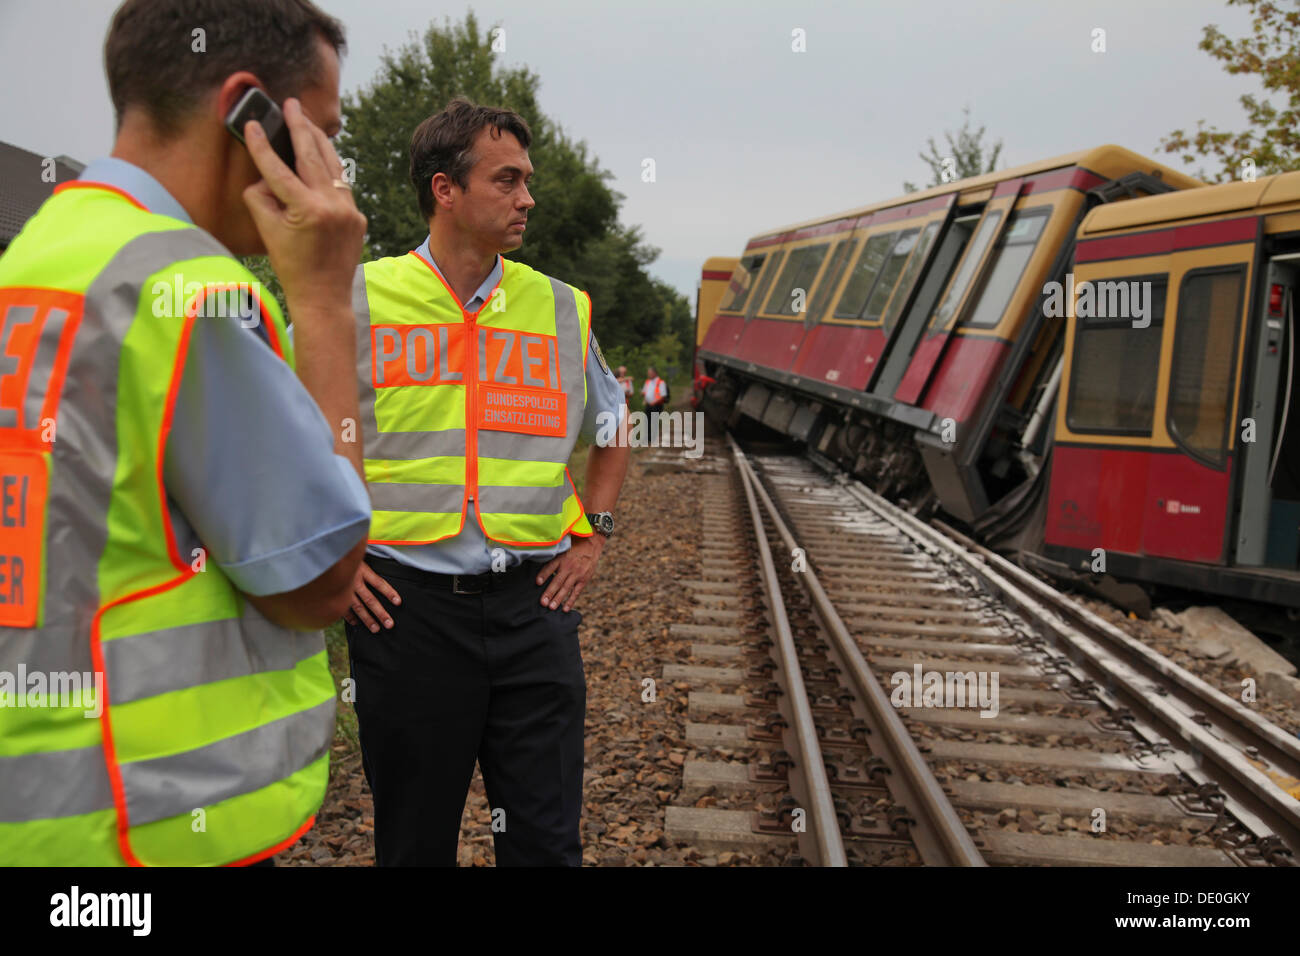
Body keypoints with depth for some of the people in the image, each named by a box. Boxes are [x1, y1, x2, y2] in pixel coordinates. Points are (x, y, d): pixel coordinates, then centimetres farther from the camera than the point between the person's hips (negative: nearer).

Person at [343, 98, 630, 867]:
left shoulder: (561, 308, 8)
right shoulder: (356, 300, -1)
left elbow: (613, 426, 23)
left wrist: (592, 535, 12)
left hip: (533, 602, 2)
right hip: (407, 604, -2)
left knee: (548, 838, 8)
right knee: (416, 839, 13)